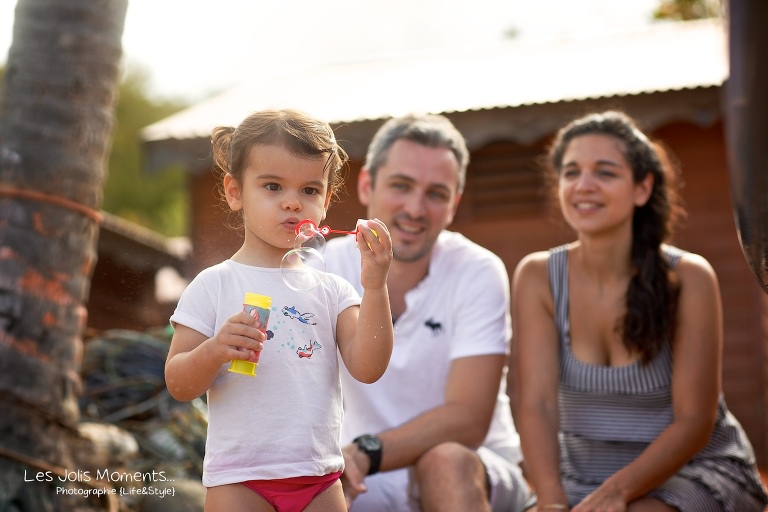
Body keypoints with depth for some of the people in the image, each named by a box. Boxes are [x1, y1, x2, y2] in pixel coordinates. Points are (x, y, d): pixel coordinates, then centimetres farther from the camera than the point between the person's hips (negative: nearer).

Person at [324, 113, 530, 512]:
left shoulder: (479, 274, -10)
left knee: (446, 462, -34)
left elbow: (468, 419, -19)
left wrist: (365, 453, -33)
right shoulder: (325, 270, -5)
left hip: (474, 478, 0)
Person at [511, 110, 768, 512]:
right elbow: (535, 404, -13)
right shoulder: (537, 277, -5)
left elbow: (693, 422, -14)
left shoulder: (687, 278, -12)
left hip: (695, 471, -3)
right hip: (582, 477, 3)